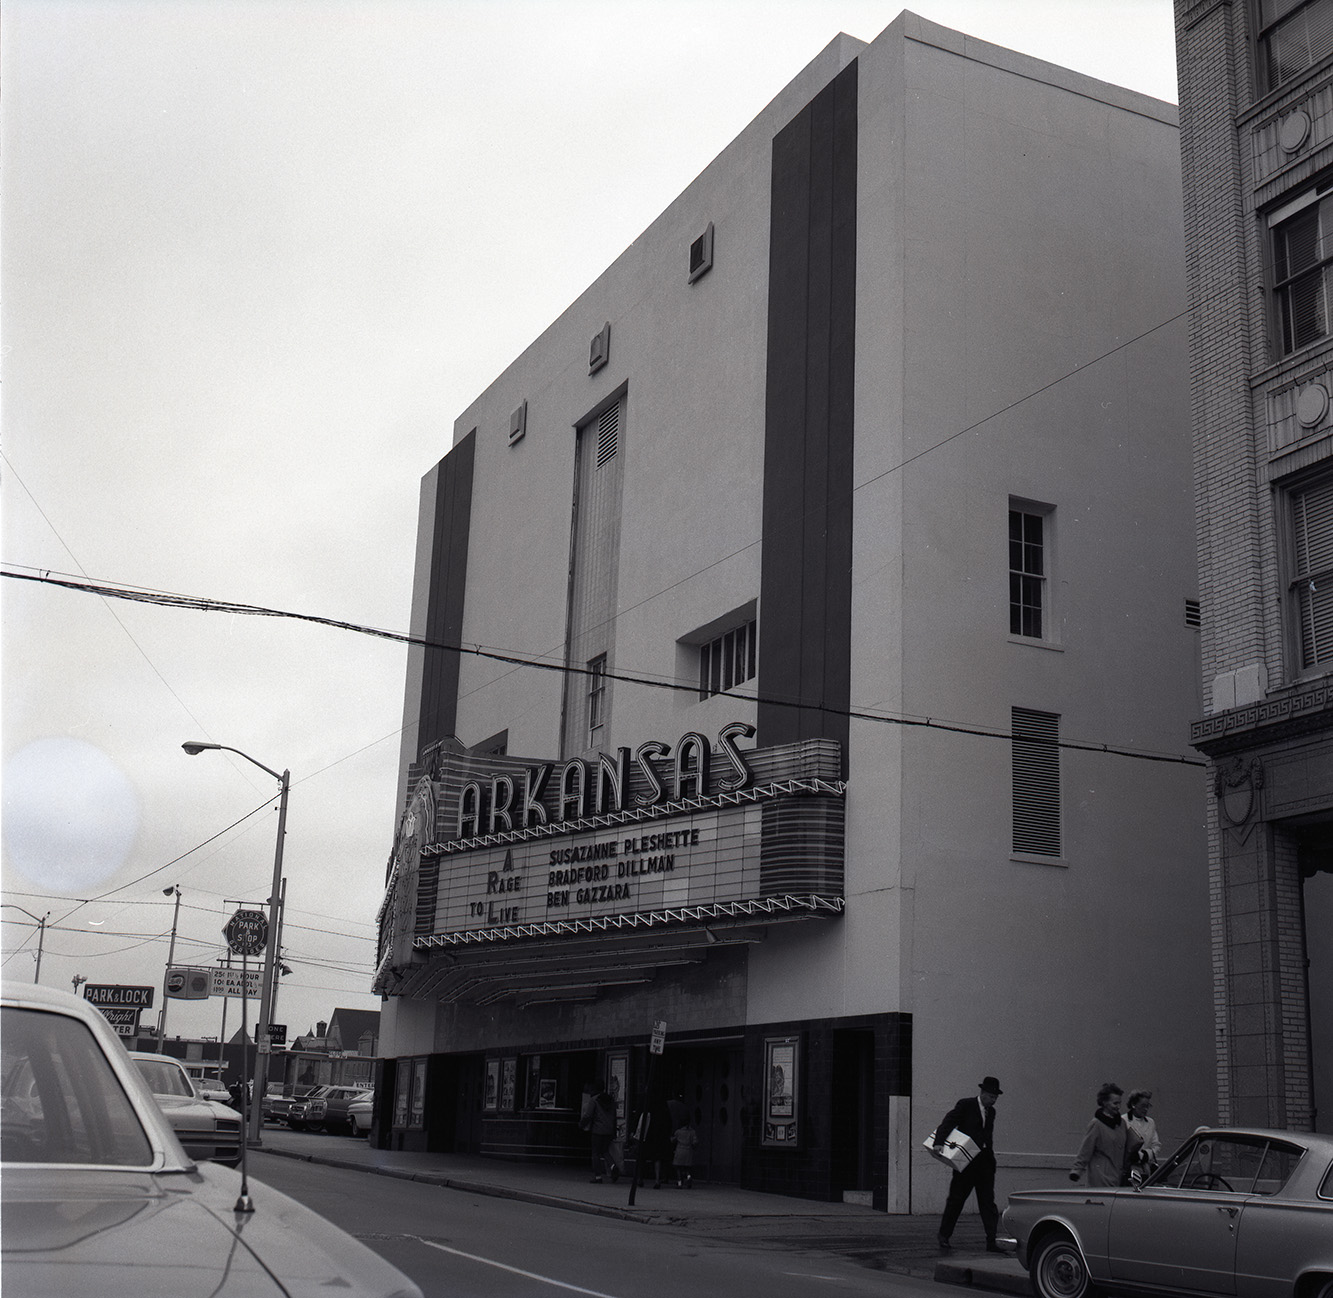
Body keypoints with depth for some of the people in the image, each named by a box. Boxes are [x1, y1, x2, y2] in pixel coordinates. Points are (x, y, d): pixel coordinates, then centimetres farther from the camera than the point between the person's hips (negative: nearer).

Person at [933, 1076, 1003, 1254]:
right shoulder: (965, 1105, -5)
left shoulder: (991, 1112, 14)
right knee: (956, 1199, 2)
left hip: (985, 1161, 5)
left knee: (988, 1202, 0)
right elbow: (948, 1123, -13)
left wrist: (990, 1156, 7)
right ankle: (944, 1237, 14)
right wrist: (939, 1142, -27)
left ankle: (991, 1242, 1)